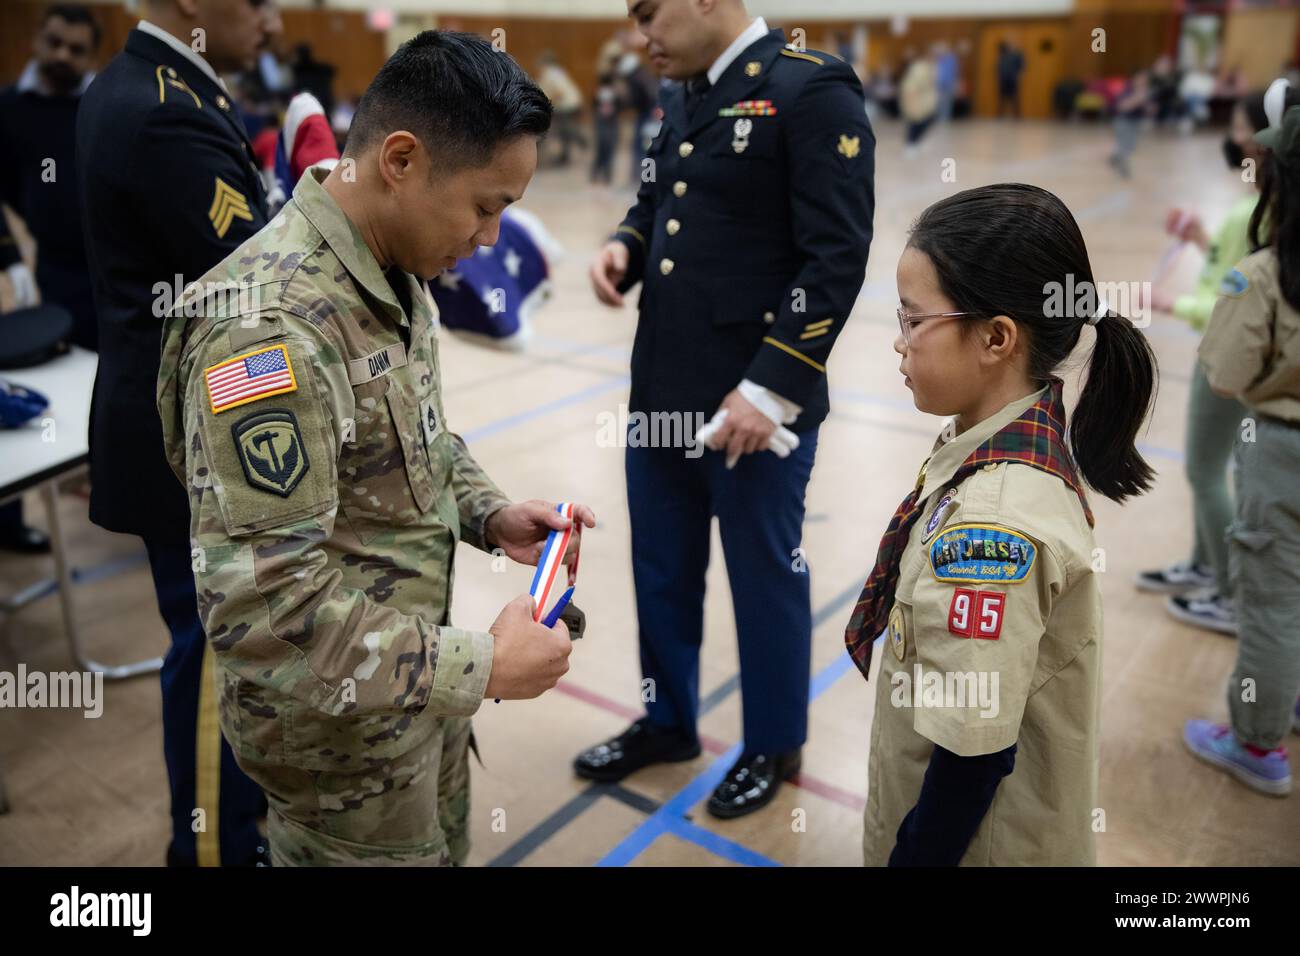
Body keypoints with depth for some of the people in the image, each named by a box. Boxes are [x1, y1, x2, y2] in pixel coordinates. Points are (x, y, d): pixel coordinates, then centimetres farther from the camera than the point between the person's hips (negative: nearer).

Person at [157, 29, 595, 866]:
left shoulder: (396, 275, -1)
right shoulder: (268, 323, -30)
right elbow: (258, 606, -31)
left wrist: (489, 514, -3)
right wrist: (480, 666, -25)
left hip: (415, 681, 8)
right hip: (340, 727, -8)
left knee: (443, 849, 26)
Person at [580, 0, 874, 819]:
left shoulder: (813, 90, -11)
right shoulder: (684, 100, 13)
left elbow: (837, 256, -17)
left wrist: (768, 388, -21)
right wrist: (624, 247, 0)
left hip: (755, 399, -7)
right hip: (661, 389, 8)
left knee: (765, 579, 11)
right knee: (662, 570, 19)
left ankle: (774, 746, 34)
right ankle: (667, 722, 41)